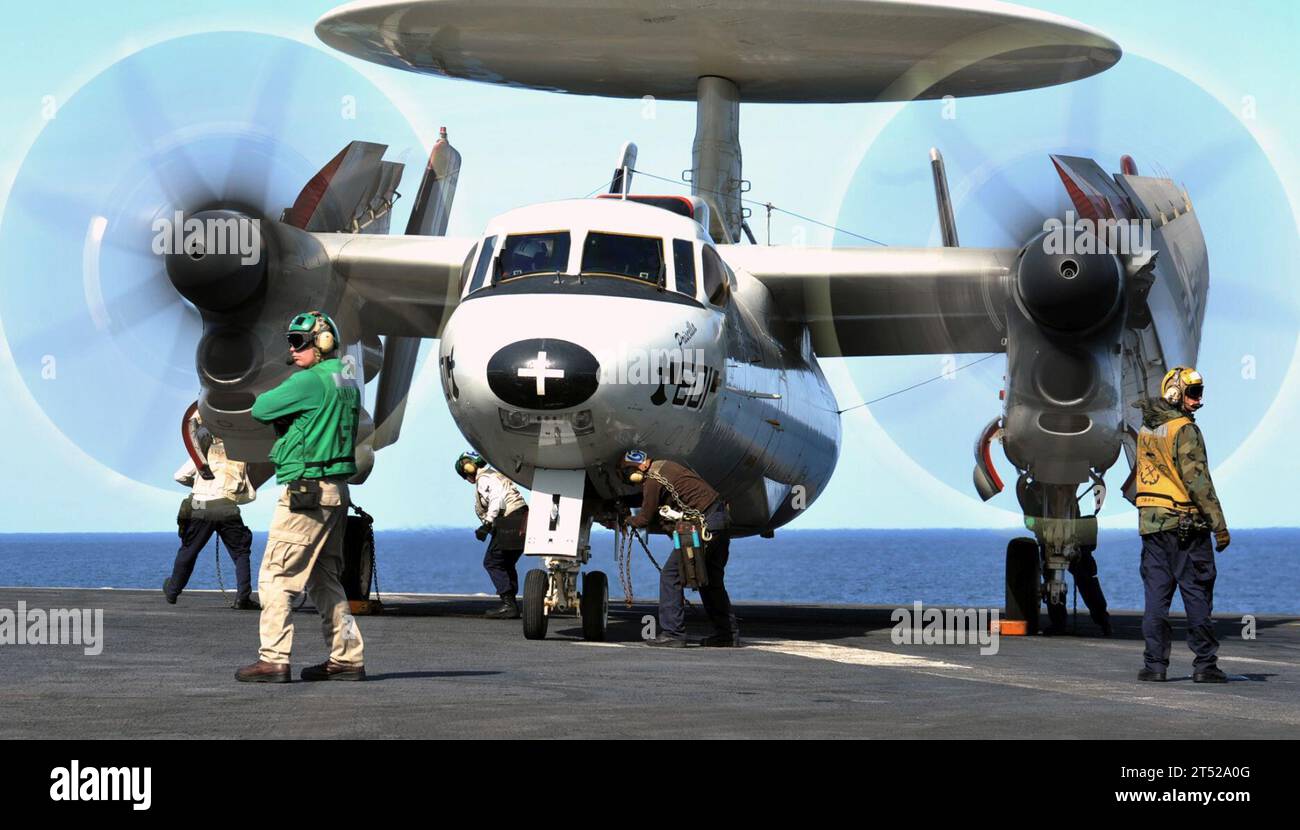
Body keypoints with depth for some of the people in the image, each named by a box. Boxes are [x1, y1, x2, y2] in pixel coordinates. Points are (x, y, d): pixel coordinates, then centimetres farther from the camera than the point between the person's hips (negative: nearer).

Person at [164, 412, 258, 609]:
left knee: (188, 550, 16)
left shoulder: (203, 452, 13)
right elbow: (251, 494, 10)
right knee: (240, 553, 9)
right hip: (228, 510, -1)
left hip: (200, 507, 1)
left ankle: (172, 591, 32)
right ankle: (243, 597, -4)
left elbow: (180, 476, 12)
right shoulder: (241, 457, 14)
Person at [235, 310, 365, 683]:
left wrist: (275, 405, 10)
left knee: (276, 576, -5)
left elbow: (260, 409, -9)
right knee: (324, 579, 15)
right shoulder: (347, 382, 13)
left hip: (306, 493, -9)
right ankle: (347, 659, 15)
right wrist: (288, 419, 6)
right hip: (336, 492, 9)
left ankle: (273, 660, -9)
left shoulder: (309, 382, -15)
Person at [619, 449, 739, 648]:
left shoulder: (653, 481, -10)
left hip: (705, 525, -10)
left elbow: (645, 518, 0)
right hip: (722, 518, 10)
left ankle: (672, 633, -7)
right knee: (711, 579, 19)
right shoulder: (666, 466, 17)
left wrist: (630, 521, 19)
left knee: (671, 576, -4)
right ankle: (728, 633, 22)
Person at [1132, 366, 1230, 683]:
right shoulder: (1185, 430, -12)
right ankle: (1205, 664, 1)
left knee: (1156, 594, 7)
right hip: (1185, 525, -7)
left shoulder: (1146, 429, 11)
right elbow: (1198, 479, -16)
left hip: (1150, 523, 7)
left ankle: (1154, 664, 4)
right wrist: (1219, 524, -14)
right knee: (1197, 595, 0)